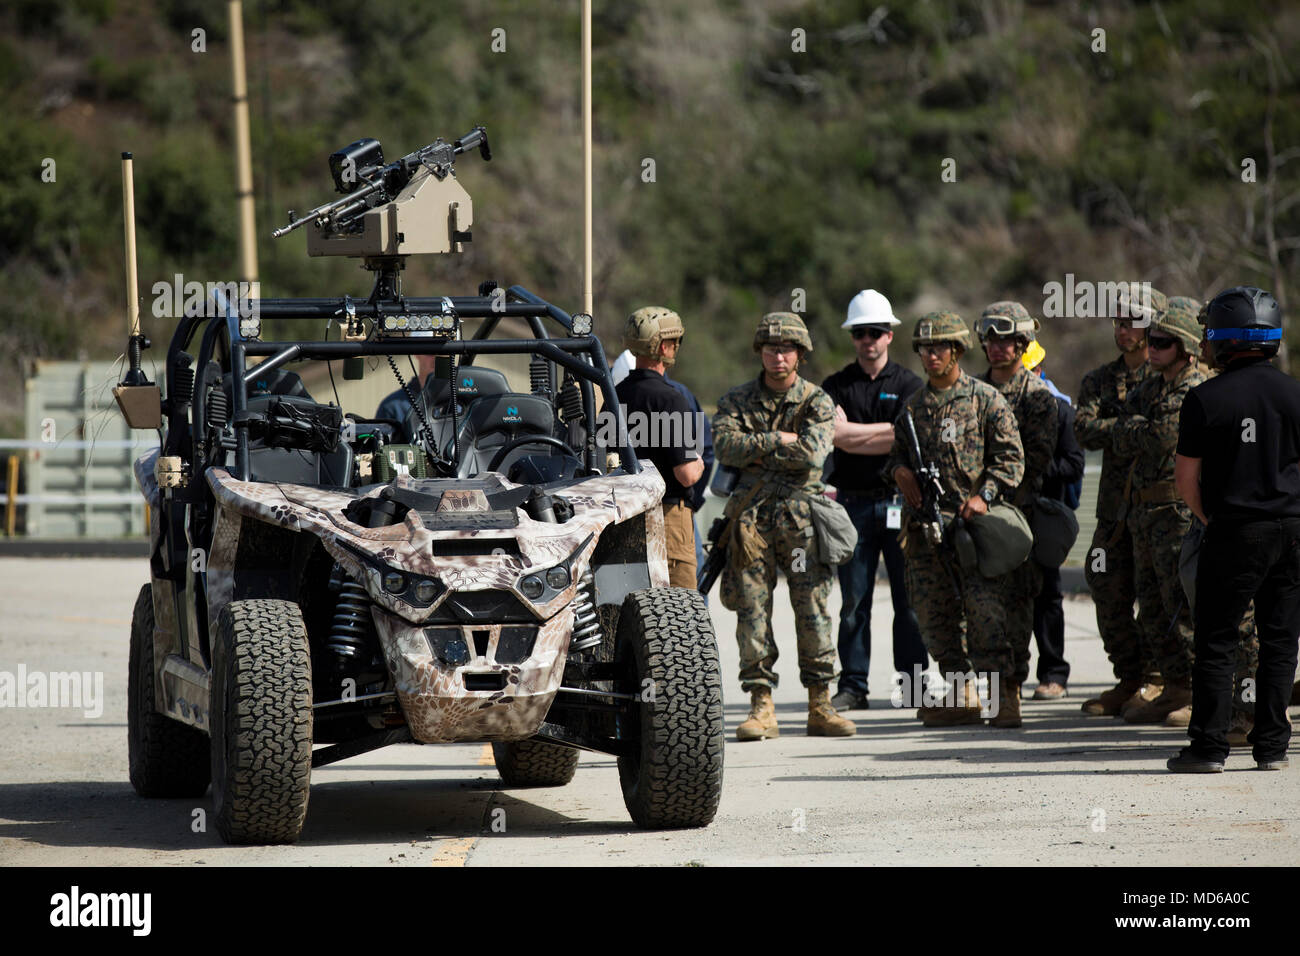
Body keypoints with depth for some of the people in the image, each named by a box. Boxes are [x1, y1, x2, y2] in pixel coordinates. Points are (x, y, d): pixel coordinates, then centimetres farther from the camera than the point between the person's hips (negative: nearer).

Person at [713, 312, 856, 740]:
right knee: (753, 611, -2)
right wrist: (777, 441, -13)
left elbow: (811, 453, -12)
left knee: (813, 610, -2)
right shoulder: (737, 401, 10)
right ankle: (761, 707, 1)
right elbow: (726, 446, -8)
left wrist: (755, 449, -6)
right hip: (752, 517, 1)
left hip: (802, 517, -1)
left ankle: (820, 706, 4)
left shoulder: (817, 402, 4)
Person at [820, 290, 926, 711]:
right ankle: (852, 686, 4)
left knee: (909, 599, 0)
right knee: (854, 600, 1)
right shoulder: (836, 386, 10)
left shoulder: (908, 384, 6)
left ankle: (914, 682, 5)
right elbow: (838, 436, -7)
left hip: (900, 500, -1)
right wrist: (887, 432, -10)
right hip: (854, 502, 1)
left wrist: (854, 434, -10)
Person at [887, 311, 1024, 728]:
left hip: (971, 521, -5)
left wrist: (984, 495, -15)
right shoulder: (912, 405, 15)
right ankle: (962, 696, 14)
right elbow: (895, 451, 24)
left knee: (985, 610, -14)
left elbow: (1011, 457, -1)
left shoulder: (986, 399, 1)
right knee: (935, 614, 5)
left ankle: (1003, 696, -12)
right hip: (924, 524, 5)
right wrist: (899, 470, 1)